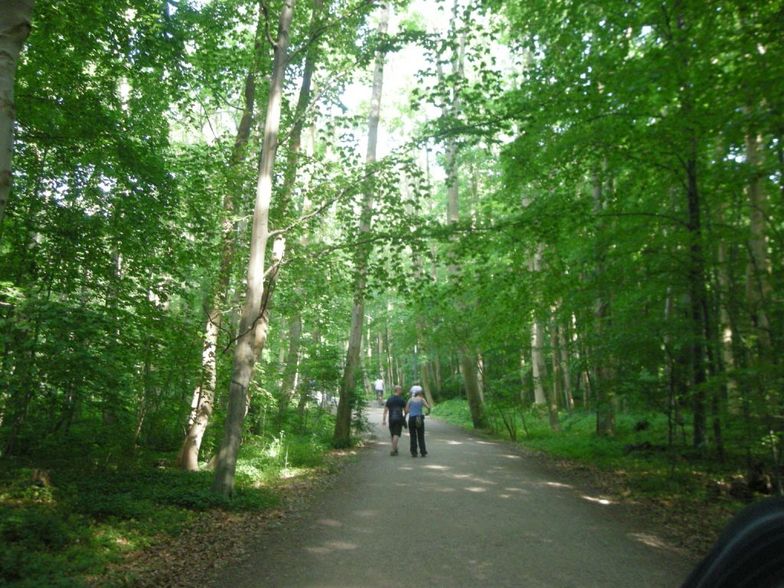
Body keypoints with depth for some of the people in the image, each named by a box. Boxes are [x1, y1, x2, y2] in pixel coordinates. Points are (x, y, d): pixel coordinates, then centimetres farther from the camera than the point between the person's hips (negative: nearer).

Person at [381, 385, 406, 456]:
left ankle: (395, 449, 27)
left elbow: (385, 410, 0)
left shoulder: (389, 399, 3)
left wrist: (384, 419, 0)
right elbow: (405, 409, 1)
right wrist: (405, 416, 20)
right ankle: (393, 450, -12)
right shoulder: (401, 399, -4)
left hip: (391, 419, 3)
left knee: (392, 434, 16)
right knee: (396, 434, -3)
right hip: (399, 419, -3)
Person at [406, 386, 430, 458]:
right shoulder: (421, 399, 1)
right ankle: (423, 452, 7)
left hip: (411, 418, 1)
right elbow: (428, 407, -7)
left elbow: (406, 410, 0)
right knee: (421, 436, 9)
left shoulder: (410, 400, 5)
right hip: (420, 419, -1)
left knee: (413, 436, 7)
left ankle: (414, 452, 5)